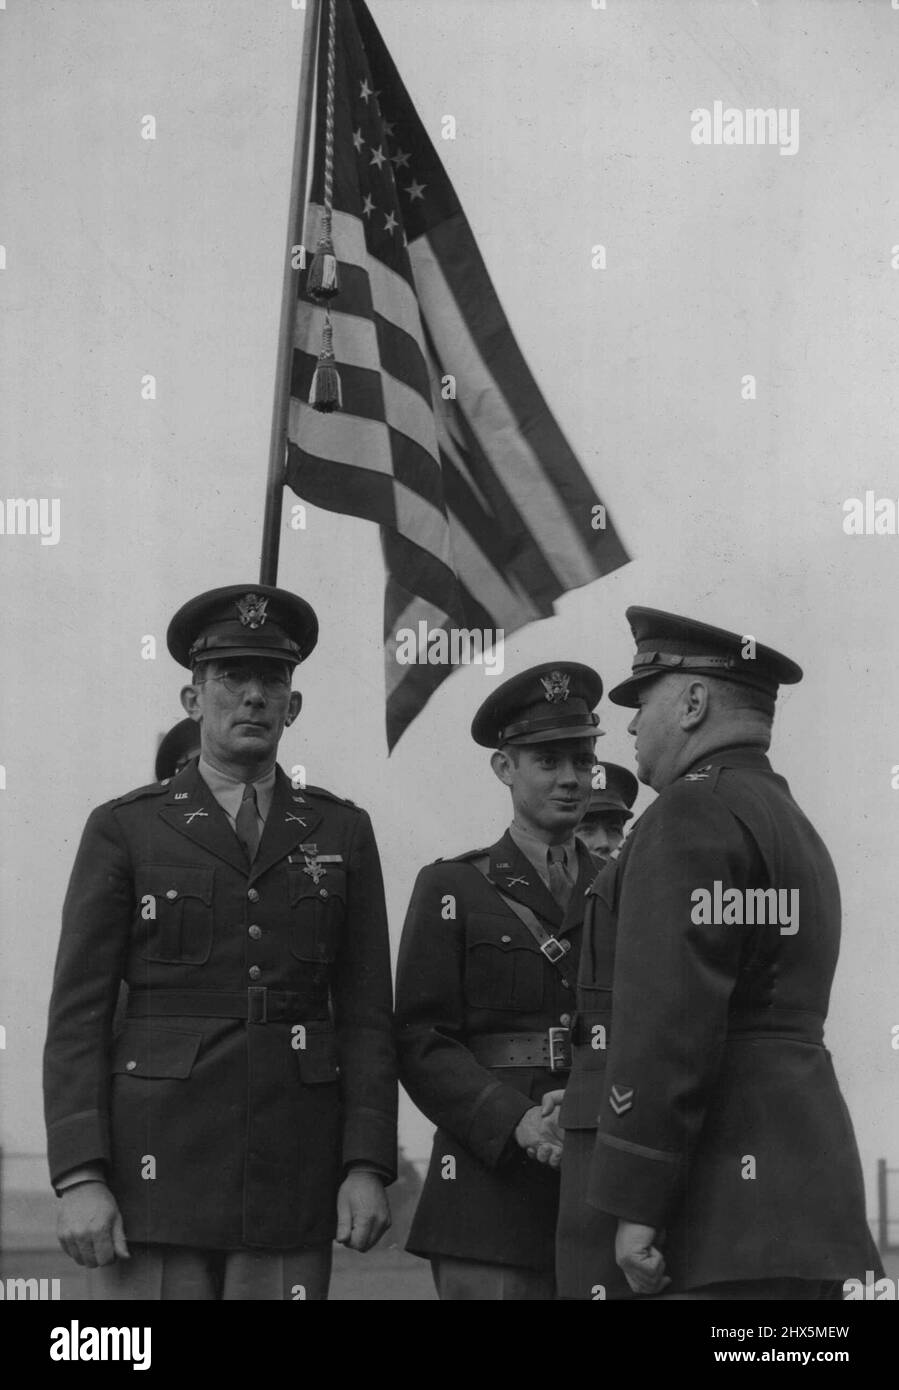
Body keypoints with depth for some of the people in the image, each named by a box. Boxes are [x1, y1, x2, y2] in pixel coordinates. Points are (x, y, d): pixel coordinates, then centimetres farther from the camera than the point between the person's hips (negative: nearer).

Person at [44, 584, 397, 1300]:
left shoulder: (343, 832, 12)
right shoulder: (123, 830, 5)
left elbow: (366, 1015, 9)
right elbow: (77, 1015, 0)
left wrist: (368, 1166, -3)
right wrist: (77, 1178, -10)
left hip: (292, 1176, 2)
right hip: (156, 1165, -2)